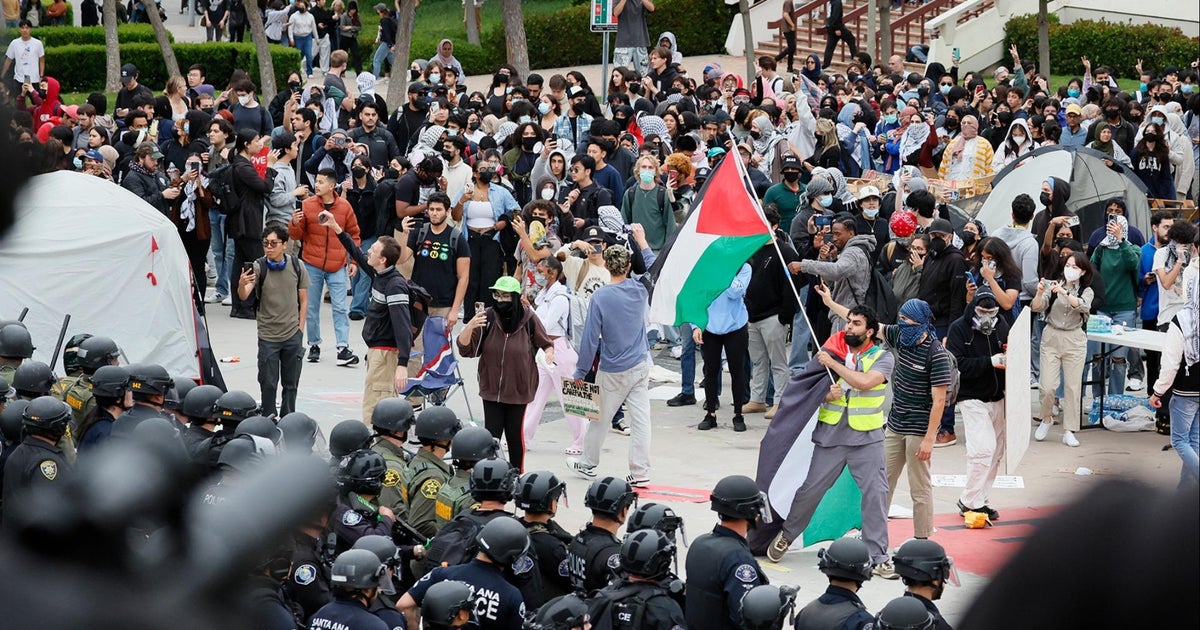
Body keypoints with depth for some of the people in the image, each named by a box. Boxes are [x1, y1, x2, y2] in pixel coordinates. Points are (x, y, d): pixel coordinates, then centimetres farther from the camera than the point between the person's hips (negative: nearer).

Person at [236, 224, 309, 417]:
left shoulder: (296, 266, -3)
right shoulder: (258, 267, -11)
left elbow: (303, 299, 6)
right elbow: (244, 296, -23)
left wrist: (300, 328, 1)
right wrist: (242, 285, -45)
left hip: (293, 335, 2)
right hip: (267, 336, -2)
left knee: (291, 383, 10)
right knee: (268, 383, 1)